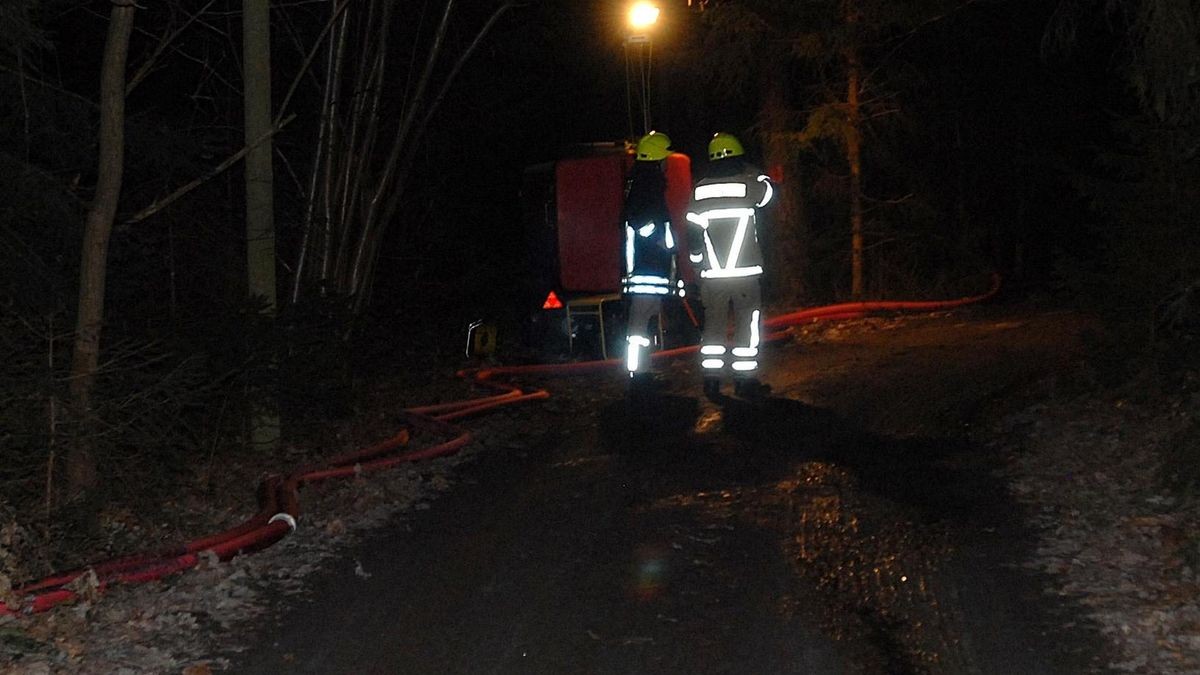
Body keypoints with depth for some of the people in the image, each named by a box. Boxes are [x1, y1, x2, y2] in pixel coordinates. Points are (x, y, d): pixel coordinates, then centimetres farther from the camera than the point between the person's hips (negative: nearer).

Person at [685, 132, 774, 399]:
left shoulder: (699, 190, 3)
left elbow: (693, 232, 6)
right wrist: (751, 170, 23)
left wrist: (698, 264, 17)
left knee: (713, 326, 9)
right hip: (746, 273, -3)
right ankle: (745, 381, 5)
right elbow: (768, 191, 17)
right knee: (747, 326, 4)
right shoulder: (748, 185, -6)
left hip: (712, 275, 3)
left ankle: (711, 381, 9)